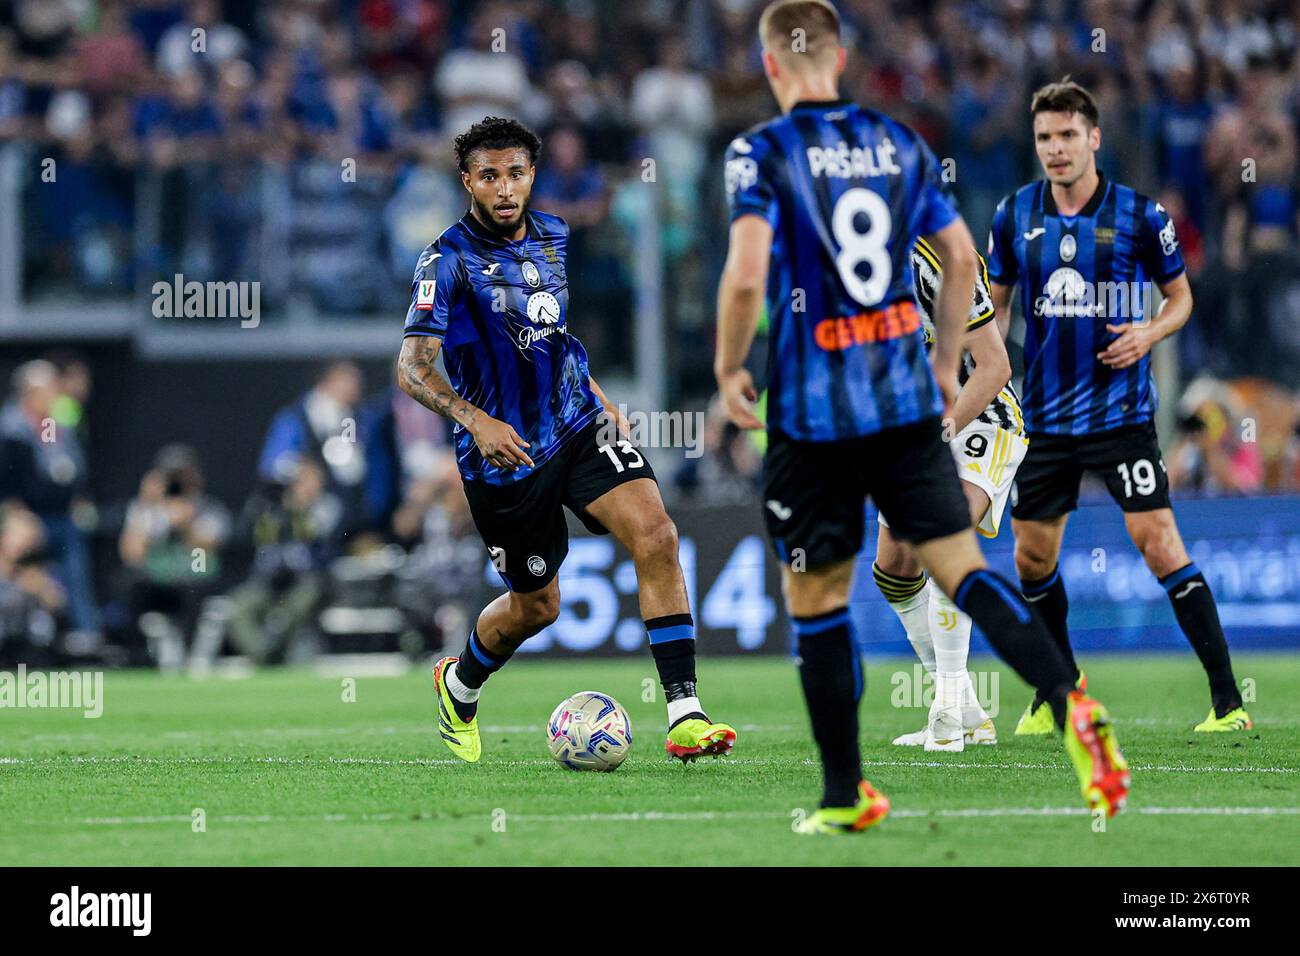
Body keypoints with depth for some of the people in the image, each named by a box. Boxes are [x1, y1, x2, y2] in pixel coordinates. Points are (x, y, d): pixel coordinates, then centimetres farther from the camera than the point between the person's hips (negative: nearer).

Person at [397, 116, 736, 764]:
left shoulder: (552, 236, 6)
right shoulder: (448, 261, -14)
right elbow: (412, 369, -21)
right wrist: (476, 421, -36)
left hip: (578, 423, 5)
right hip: (505, 451, -4)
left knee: (655, 534, -19)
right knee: (536, 605, 8)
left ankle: (684, 716, -23)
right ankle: (459, 685, 42)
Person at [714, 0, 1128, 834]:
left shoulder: (763, 153, -8)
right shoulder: (900, 142, 8)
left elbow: (747, 275, -19)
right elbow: (962, 258, 12)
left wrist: (729, 367, -4)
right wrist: (946, 364, 23)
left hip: (812, 409, -4)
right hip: (908, 398, 4)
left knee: (815, 598, 8)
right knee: (962, 567, 1)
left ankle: (845, 794, 14)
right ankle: (1068, 700, -23)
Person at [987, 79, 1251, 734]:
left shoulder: (1140, 215, -5)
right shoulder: (1016, 215, 4)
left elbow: (1180, 296, 6)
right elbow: (995, 300, 16)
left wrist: (1149, 333, -13)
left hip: (1120, 411, -4)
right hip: (1043, 416, 4)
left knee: (1159, 544, -13)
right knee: (1032, 557, 9)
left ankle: (1228, 701, -10)